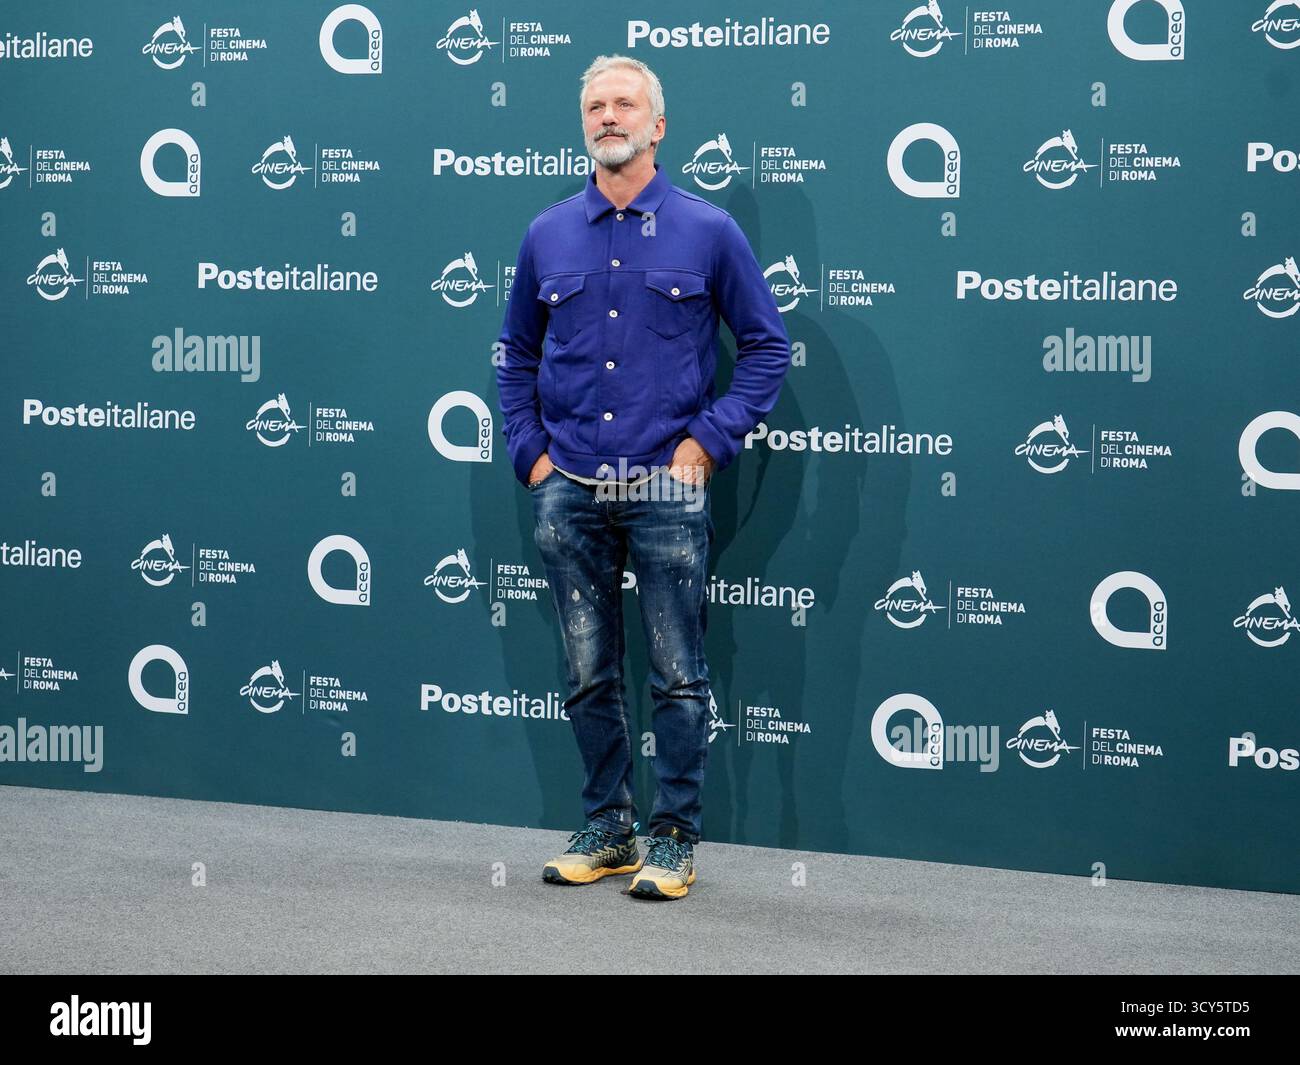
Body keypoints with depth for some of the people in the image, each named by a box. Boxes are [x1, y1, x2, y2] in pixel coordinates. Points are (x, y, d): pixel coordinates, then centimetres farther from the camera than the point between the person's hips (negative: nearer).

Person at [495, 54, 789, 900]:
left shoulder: (708, 231, 0)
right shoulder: (548, 236, 8)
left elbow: (768, 347, 3)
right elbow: (517, 356, 18)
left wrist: (710, 440, -5)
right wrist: (530, 451, 8)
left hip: (665, 488, -3)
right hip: (569, 492, 3)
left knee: (678, 678, 0)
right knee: (590, 677, 9)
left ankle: (675, 839, 10)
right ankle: (607, 829, 21)